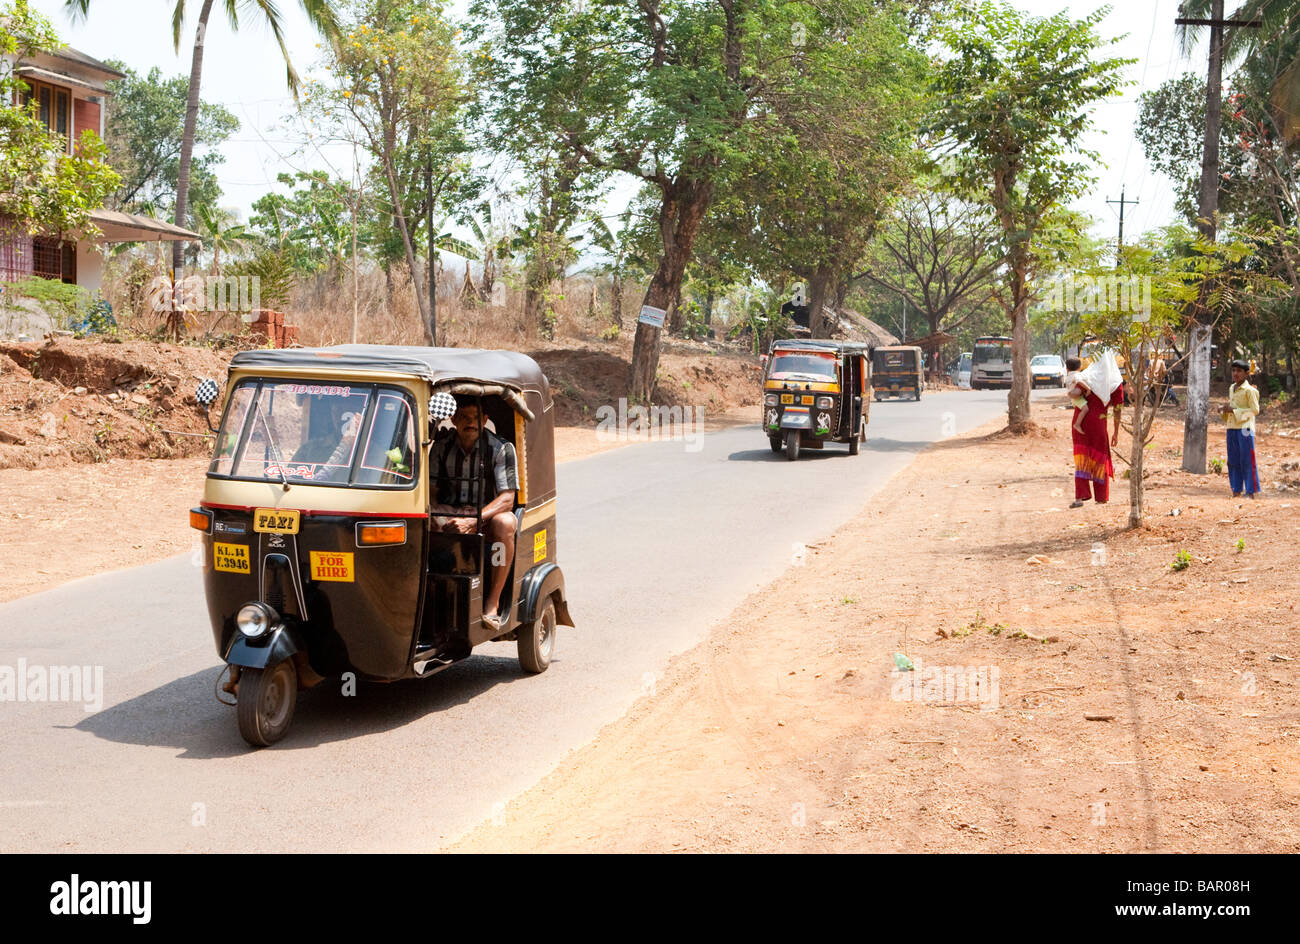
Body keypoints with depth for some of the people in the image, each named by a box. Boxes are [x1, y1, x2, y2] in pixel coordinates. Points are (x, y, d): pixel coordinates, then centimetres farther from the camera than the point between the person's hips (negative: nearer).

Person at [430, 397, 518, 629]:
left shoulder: (501, 448, -10)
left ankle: (493, 601, -30)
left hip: (486, 514, -2)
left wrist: (473, 520, -33)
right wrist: (425, 508, -19)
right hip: (449, 512, 3)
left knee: (504, 523, -38)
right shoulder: (442, 443, 0)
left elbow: (507, 499, -18)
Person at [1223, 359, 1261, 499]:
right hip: (1231, 428, 7)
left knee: (1247, 460, -5)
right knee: (1233, 461, 9)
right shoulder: (1231, 389, 15)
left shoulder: (1249, 390, -9)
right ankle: (1237, 491, 16)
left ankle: (1251, 492, -1)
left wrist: (1234, 411, -15)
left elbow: (1255, 410, -11)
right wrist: (1226, 409, 4)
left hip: (1245, 428, -7)